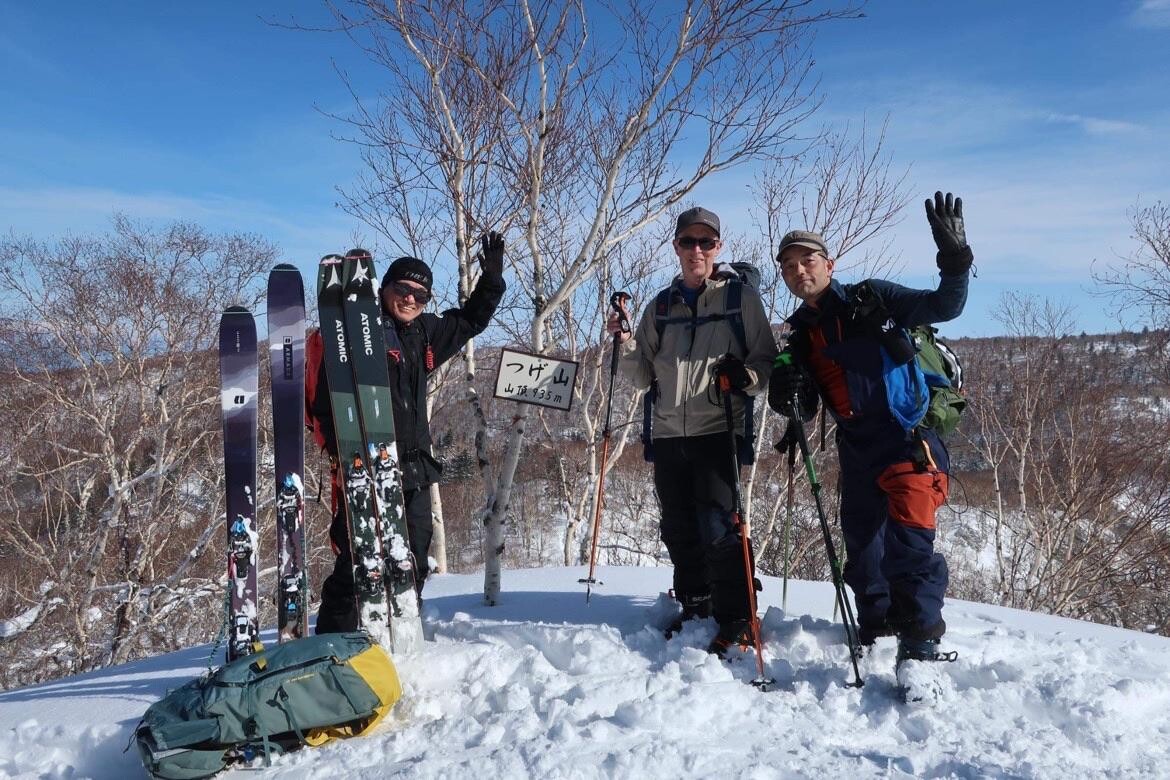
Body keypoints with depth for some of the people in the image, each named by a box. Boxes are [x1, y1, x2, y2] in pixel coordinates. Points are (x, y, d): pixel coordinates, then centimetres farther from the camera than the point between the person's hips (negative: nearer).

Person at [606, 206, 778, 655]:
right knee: (679, 532, 11)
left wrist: (747, 376, -18)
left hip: (719, 432, -4)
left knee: (718, 528, -10)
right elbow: (644, 377, 16)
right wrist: (624, 343, -1)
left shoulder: (741, 298, 3)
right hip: (668, 434, 5)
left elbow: (767, 360, 3)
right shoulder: (660, 307, 15)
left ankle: (735, 622, 4)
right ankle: (694, 609, 28)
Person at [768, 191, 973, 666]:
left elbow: (944, 307, -8)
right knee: (862, 556, 15)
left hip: (909, 438, -6)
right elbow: (804, 408, 9)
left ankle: (920, 649, -10)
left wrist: (954, 260, -25)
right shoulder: (802, 334, 11)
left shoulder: (872, 300, -2)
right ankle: (876, 640, 34)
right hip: (857, 451, 6)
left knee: (908, 547, -19)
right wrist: (787, 390, -13)